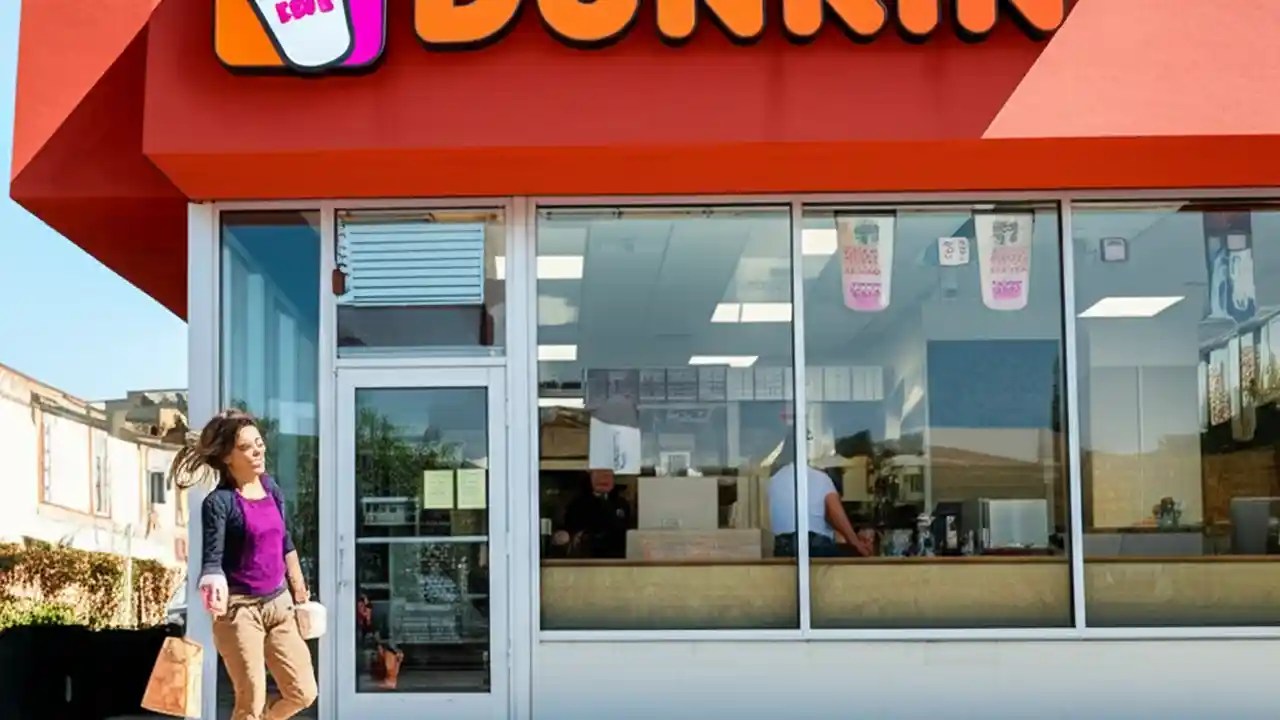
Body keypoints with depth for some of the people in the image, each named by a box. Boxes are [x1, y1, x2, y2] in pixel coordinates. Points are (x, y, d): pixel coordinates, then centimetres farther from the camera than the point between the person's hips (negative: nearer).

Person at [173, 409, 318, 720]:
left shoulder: (270, 487, 5)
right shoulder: (219, 502, -13)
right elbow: (212, 559, -19)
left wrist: (300, 592, 21)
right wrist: (213, 587, -40)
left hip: (279, 604, 6)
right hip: (239, 609, -6)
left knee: (303, 693, 8)